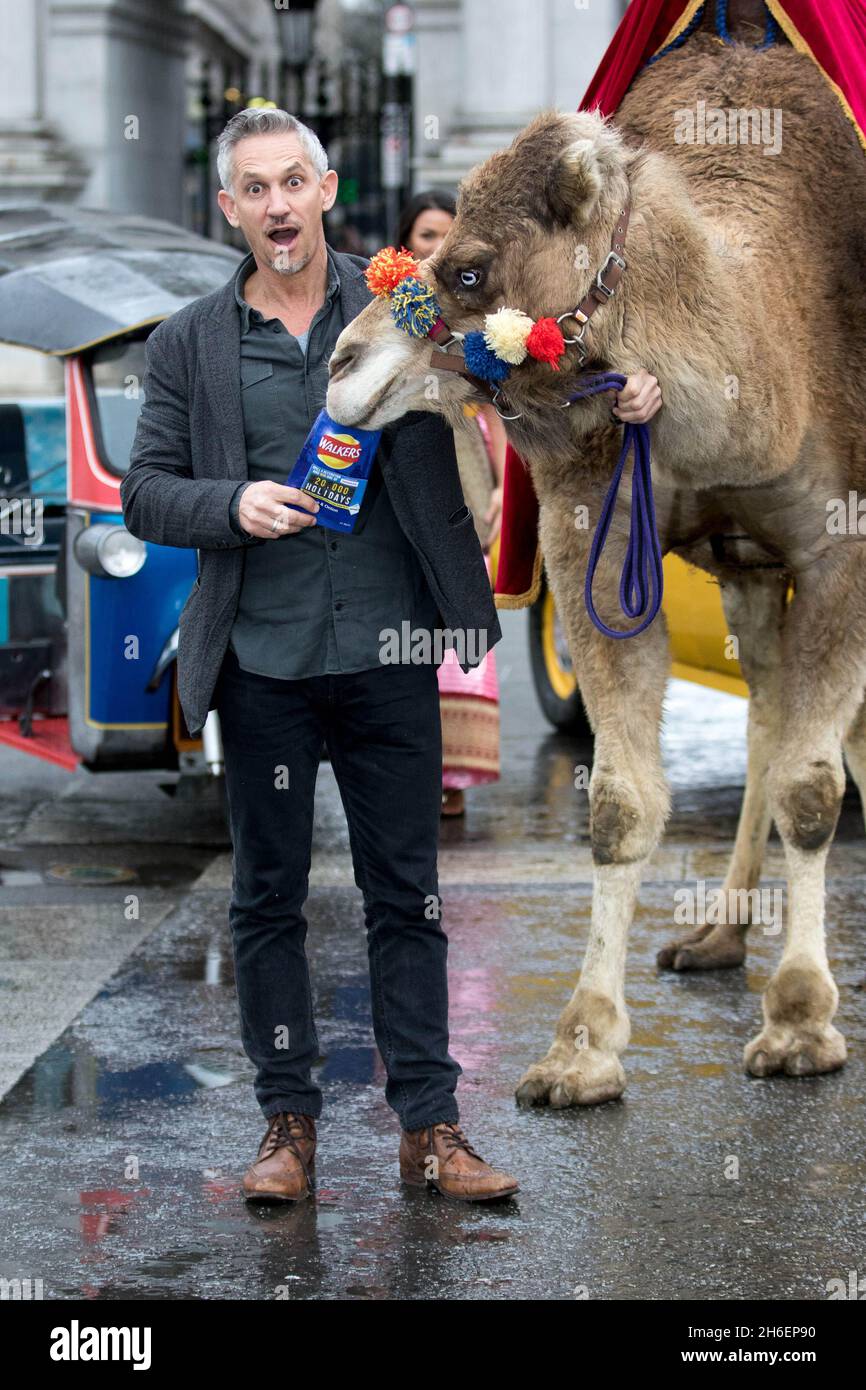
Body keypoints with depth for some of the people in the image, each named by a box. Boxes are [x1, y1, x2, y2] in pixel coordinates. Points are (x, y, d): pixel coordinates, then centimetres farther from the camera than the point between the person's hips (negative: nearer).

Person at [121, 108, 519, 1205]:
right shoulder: (188, 344, 5)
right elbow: (144, 493, 5)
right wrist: (232, 506, -14)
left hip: (390, 656, 0)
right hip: (263, 663, 1)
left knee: (407, 896, 4)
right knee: (268, 900, 6)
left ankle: (429, 1128, 10)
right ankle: (288, 1123, 16)